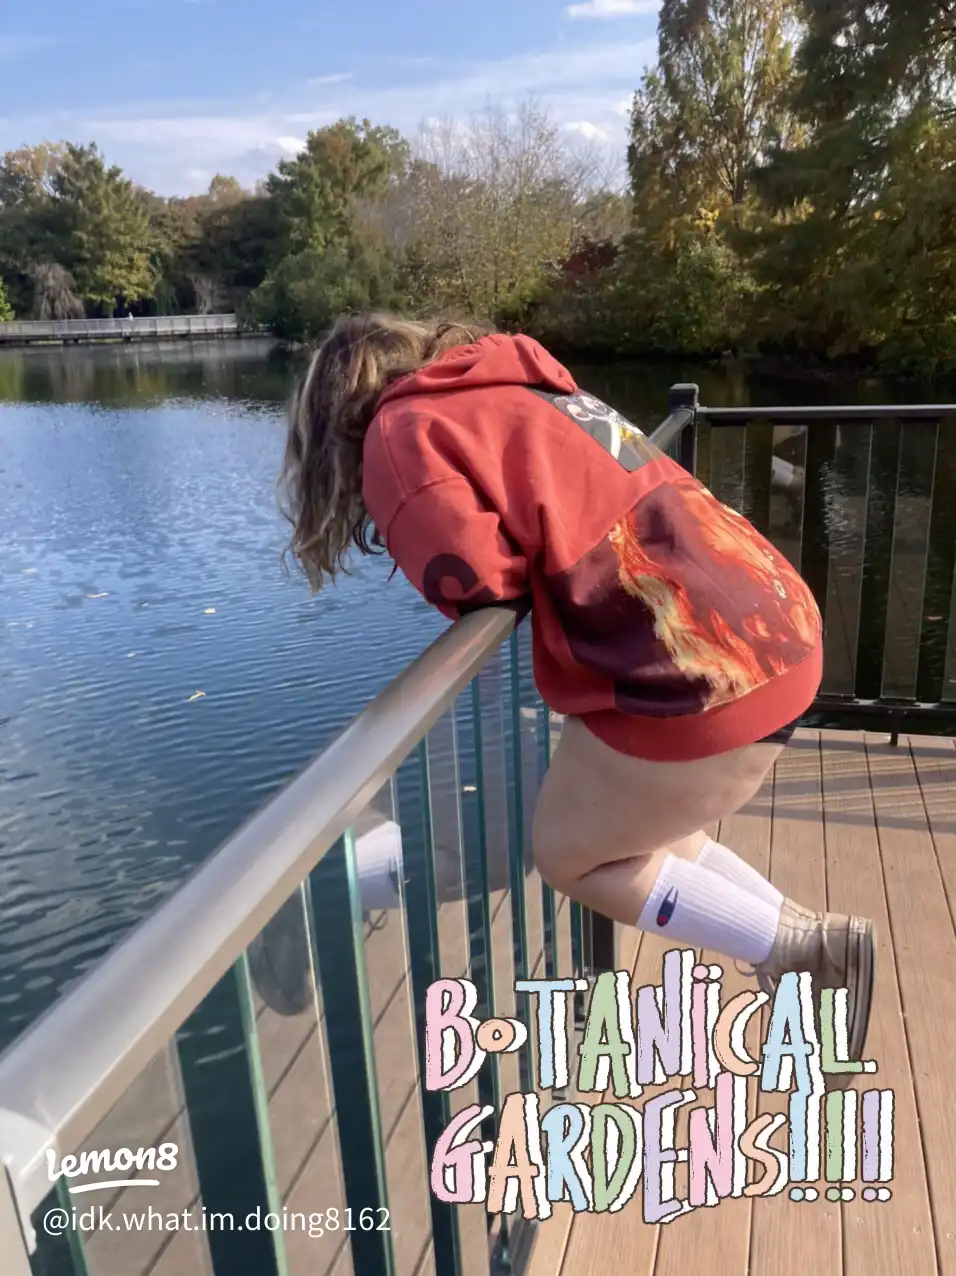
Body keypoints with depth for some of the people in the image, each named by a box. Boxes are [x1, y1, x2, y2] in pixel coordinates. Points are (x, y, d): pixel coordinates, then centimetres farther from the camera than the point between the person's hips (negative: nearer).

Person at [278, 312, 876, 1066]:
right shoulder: (515, 390, 22)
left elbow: (474, 576, -13)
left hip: (698, 675, -9)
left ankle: (809, 949, 14)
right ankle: (809, 946, 27)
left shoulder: (401, 432, -3)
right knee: (649, 843, 26)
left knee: (572, 855, 14)